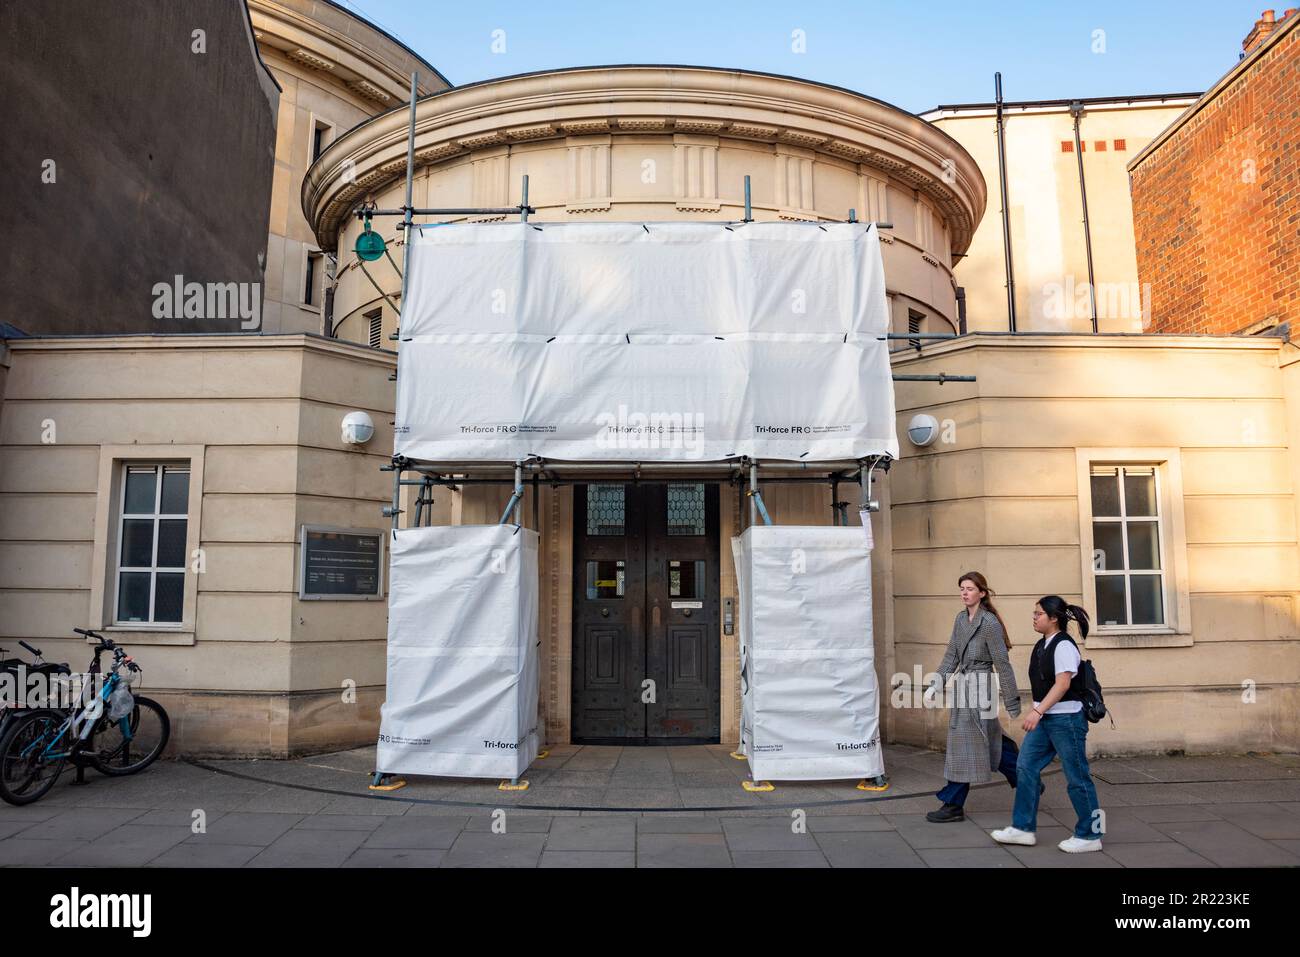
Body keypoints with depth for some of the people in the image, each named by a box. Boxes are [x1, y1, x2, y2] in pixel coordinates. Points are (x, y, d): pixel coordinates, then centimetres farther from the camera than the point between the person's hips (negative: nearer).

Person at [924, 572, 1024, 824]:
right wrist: (936, 685, 4)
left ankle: (954, 806, 6)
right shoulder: (961, 619, 9)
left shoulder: (989, 622, -14)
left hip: (979, 687, -8)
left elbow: (1002, 664, -13)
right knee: (991, 742, 17)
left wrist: (1012, 702, -11)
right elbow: (951, 655, 11)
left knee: (965, 746, -2)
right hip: (964, 687, 8)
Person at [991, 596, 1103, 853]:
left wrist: (1037, 711, -27)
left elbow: (1062, 684, -22)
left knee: (1077, 777, 2)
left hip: (1066, 718, -9)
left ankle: (1089, 836, 16)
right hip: (1044, 718, 9)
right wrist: (1037, 713, 18)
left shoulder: (1064, 645, -15)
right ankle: (1023, 828, 13)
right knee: (1026, 768, 6)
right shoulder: (1042, 645, 12)